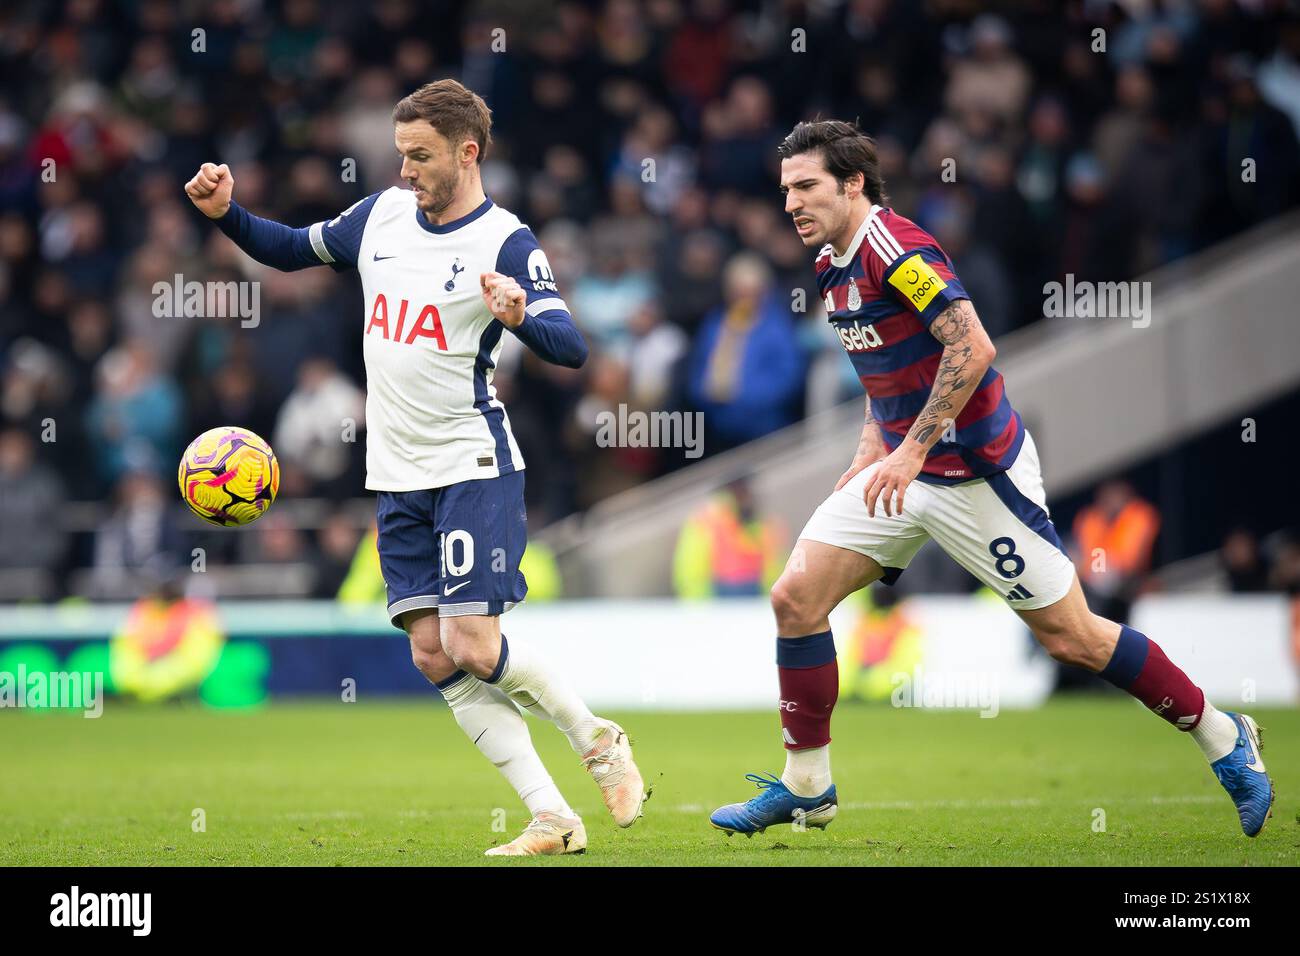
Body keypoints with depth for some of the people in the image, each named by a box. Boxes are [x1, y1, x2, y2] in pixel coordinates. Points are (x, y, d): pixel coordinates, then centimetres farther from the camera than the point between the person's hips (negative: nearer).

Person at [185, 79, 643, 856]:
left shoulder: (505, 242, -11)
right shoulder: (383, 216, 8)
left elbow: (571, 349, -21)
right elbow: (293, 250, 23)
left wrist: (522, 315, -42)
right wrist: (227, 213, 6)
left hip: (474, 469, -6)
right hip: (399, 476, 6)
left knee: (473, 648, -15)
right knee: (434, 658, -2)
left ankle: (598, 740, 11)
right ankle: (552, 819, 1)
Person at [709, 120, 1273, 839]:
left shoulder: (895, 248, -20)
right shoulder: (833, 264, 9)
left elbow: (972, 348, -28)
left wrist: (913, 448, -27)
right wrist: (873, 450, 13)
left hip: (975, 472, -9)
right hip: (903, 471, 9)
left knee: (1070, 637, -2)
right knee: (796, 596, -4)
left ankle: (1224, 740, 15)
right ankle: (804, 787, 6)